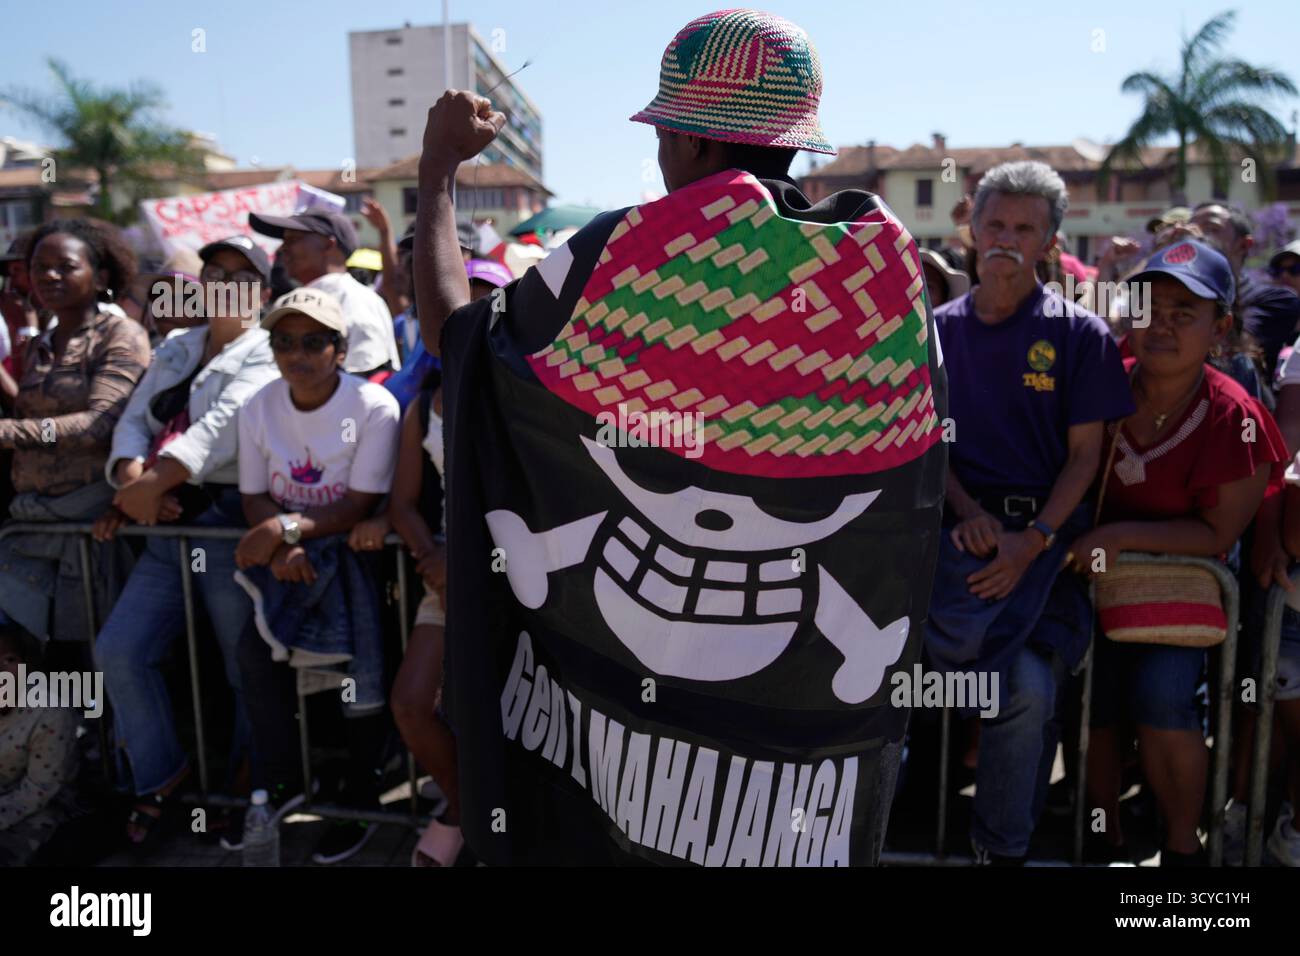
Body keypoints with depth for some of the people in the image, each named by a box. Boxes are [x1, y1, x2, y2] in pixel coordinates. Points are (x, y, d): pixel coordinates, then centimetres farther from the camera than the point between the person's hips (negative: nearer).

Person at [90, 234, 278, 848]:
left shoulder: (267, 355, -2)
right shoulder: (175, 349, 20)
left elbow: (224, 423, -17)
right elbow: (134, 418, 10)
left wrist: (156, 481, -26)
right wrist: (132, 478, -10)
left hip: (231, 520, -6)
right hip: (169, 524, 6)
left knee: (246, 664, 2)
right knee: (118, 648, -1)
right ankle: (159, 775, 17)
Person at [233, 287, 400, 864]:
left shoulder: (374, 407, -15)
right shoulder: (258, 408, 1)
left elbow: (361, 507, -17)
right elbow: (254, 497, 3)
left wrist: (287, 528, -27)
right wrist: (280, 546, -17)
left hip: (355, 551, -4)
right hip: (289, 555, 4)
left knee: (363, 659, -21)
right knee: (253, 647, -15)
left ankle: (361, 796, 3)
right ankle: (279, 782, 8)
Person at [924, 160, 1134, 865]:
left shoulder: (1079, 333, 8)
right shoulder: (942, 328, 14)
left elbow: (1085, 451, 4)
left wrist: (1033, 541, -10)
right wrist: (968, 512, -6)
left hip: (1048, 530, 0)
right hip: (965, 523, 1)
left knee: (1028, 688, -20)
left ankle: (1002, 847, 4)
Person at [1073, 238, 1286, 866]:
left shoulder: (1234, 421, -14)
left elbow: (1218, 535, -11)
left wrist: (1122, 533, -20)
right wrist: (1086, 540, -9)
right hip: (1096, 576, 3)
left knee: (1162, 695, -19)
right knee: (1094, 696, -10)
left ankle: (1183, 845, 6)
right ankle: (1102, 832, 16)